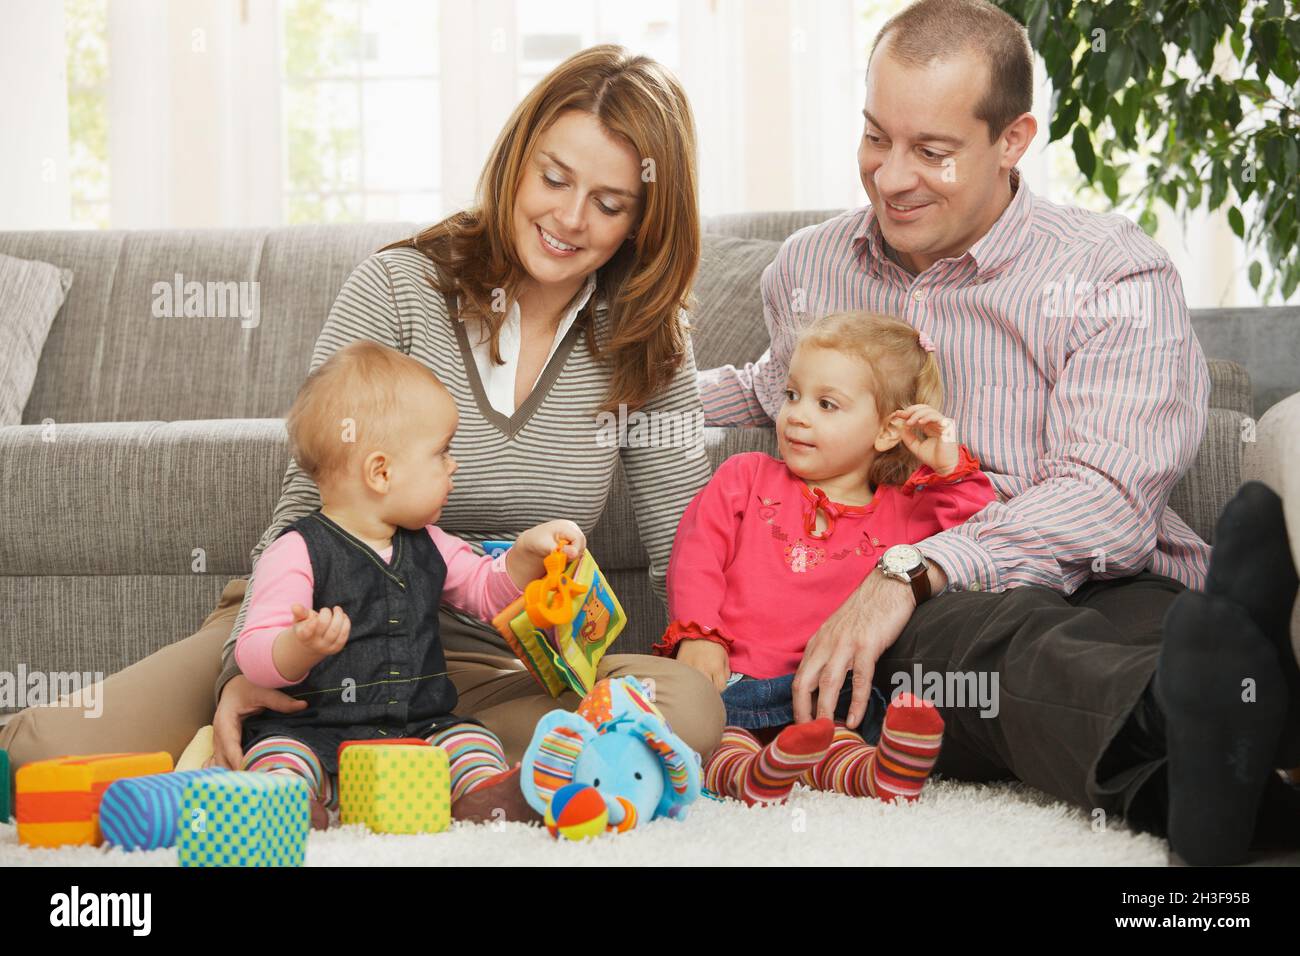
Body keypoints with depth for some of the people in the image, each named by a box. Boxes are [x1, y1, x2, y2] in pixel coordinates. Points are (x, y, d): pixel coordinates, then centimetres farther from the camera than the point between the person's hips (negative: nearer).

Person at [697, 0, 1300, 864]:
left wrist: (913, 571, -26)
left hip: (1095, 596, 0)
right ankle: (1179, 743, -72)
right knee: (982, 630, -39)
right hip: (910, 628, 1)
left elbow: (1109, 497, -13)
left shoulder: (1113, 274, 3)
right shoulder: (805, 270, 21)